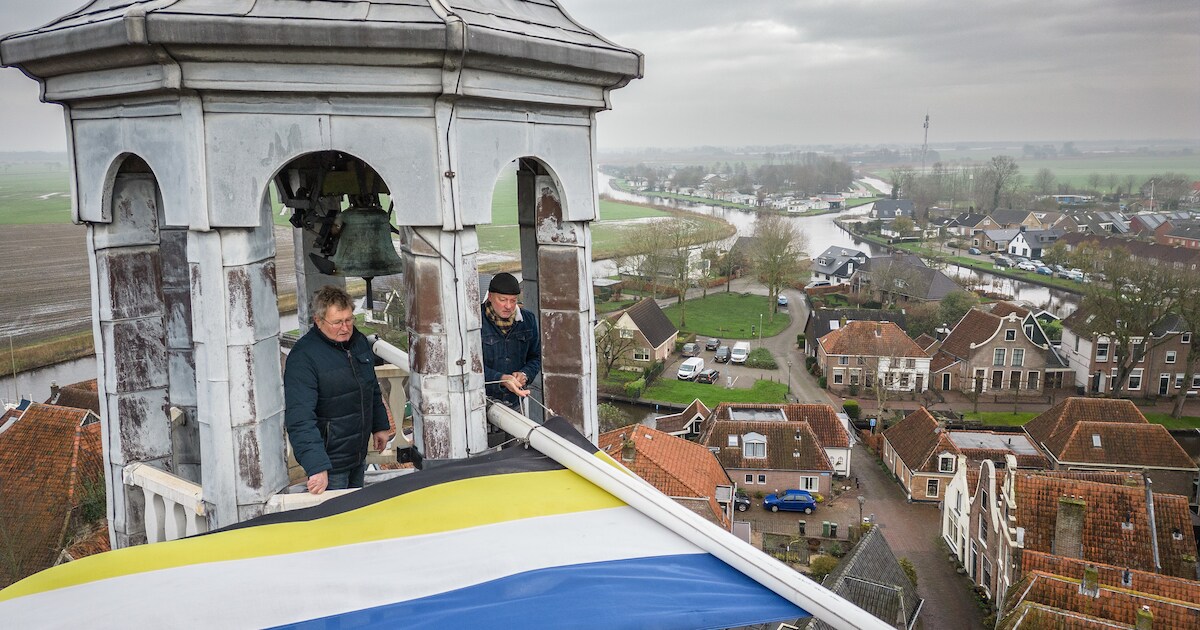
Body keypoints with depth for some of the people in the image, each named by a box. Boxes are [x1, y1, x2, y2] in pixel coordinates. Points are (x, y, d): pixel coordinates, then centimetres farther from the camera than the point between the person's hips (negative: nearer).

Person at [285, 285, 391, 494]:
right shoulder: (302, 357, -23)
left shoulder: (360, 341, 3)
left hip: (358, 454, 7)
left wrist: (380, 426, 19)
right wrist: (316, 466, -37)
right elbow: (300, 418, -30)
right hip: (329, 462, -7)